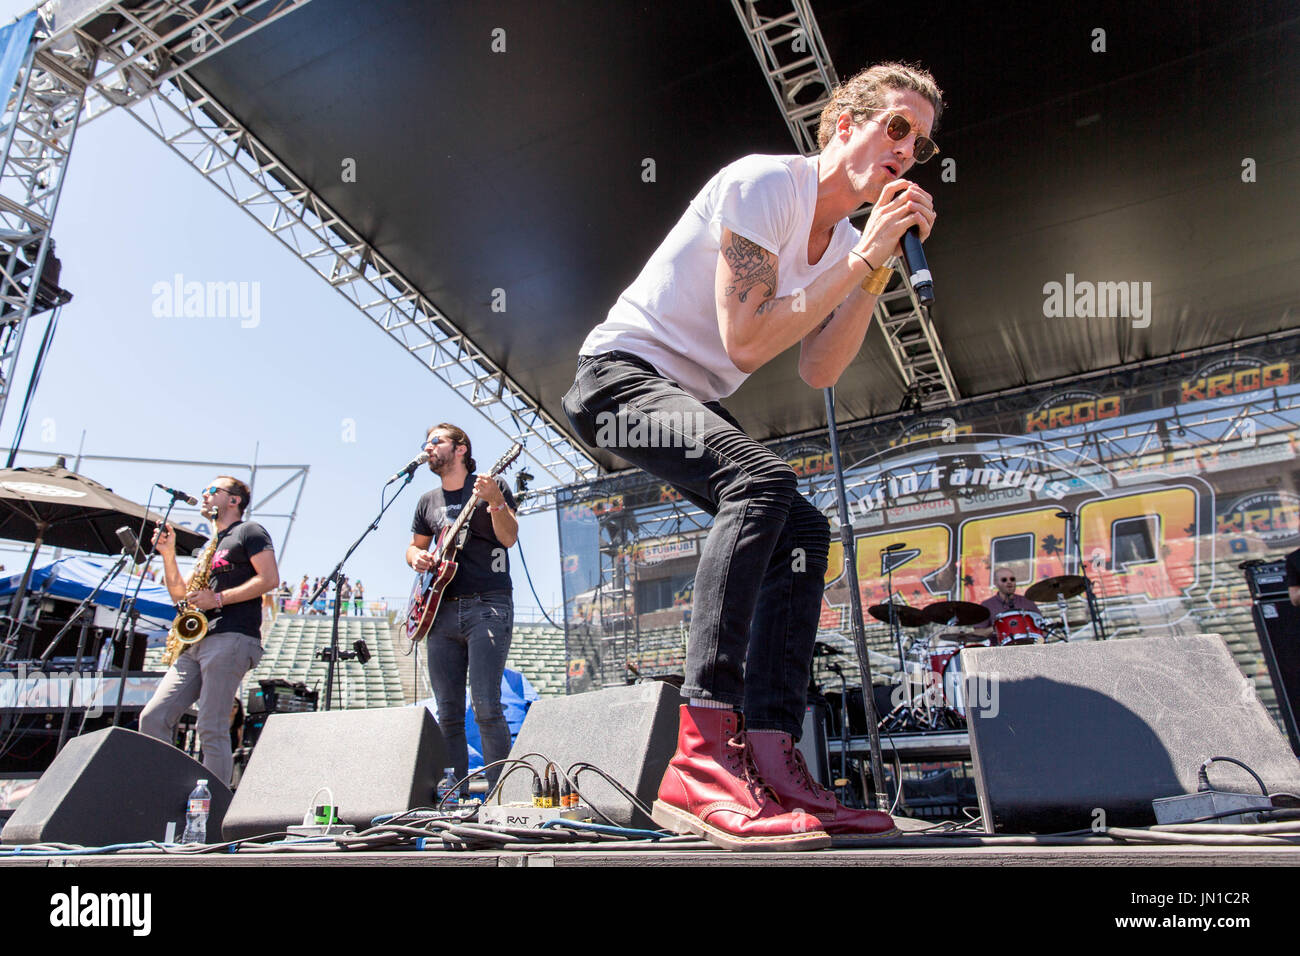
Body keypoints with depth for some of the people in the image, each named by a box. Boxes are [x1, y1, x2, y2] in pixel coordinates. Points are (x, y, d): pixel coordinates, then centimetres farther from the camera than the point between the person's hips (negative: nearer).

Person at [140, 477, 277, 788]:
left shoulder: (249, 531, 5)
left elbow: (269, 578, -9)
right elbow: (180, 595, 27)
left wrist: (219, 599, -13)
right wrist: (168, 554, 17)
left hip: (231, 638, -9)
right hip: (196, 643, 9)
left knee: (212, 729, -12)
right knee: (152, 719, 0)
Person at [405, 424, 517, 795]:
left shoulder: (492, 486, 3)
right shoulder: (428, 501, 19)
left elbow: (509, 538, -8)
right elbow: (415, 545, 27)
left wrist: (495, 501, -24)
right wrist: (417, 558, 4)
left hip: (487, 607, -5)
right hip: (441, 610, 6)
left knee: (486, 706, -12)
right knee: (448, 712, 7)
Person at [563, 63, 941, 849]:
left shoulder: (846, 242, 12)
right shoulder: (767, 182, -13)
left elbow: (819, 371, -2)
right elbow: (744, 341, -23)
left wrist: (882, 265, -8)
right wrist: (861, 259, -18)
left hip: (691, 401, 9)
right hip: (622, 374, -8)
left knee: (803, 531, -6)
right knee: (764, 478, -32)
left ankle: (770, 761, -8)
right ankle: (702, 755, -34)